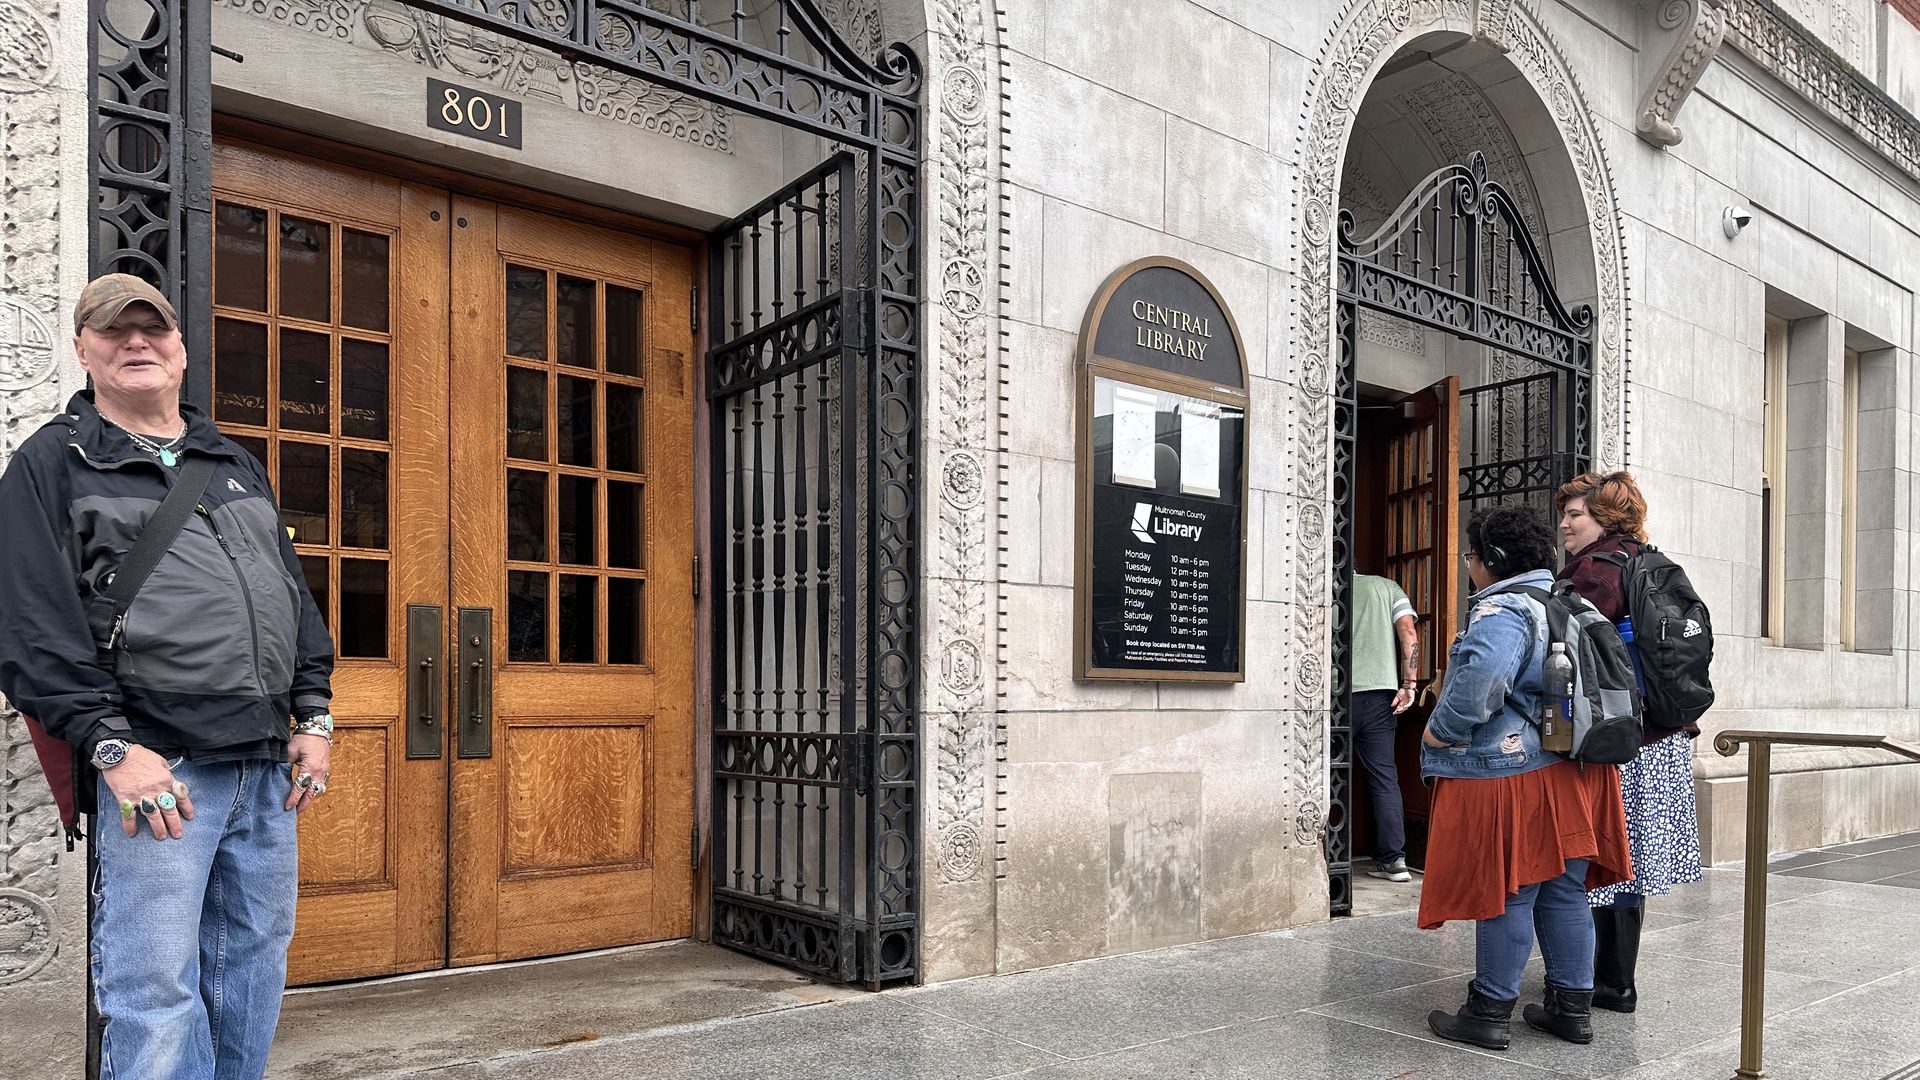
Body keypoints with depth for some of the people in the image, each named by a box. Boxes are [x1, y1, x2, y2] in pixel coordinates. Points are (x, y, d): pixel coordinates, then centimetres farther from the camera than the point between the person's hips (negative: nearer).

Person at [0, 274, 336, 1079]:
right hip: (155, 765, -5)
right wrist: (111, 746, -16)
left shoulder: (237, 467, 21)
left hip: (267, 767, 6)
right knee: (156, 990, -4)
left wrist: (313, 714, 9)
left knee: (254, 969, 12)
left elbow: (295, 594, 20)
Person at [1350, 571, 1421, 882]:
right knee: (1384, 776, 5)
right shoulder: (1387, 586, 14)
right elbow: (1408, 634, 1)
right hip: (1381, 691, 2)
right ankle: (1393, 859, 4)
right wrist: (1409, 684, 1)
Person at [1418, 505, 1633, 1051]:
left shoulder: (1500, 610, -16)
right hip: (1572, 773, 9)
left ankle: (1490, 1012, 10)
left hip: (1509, 776, -9)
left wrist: (1441, 731, -18)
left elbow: (1480, 682, -32)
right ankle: (1573, 1006, 24)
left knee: (1506, 894, 0)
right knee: (1565, 893, 15)